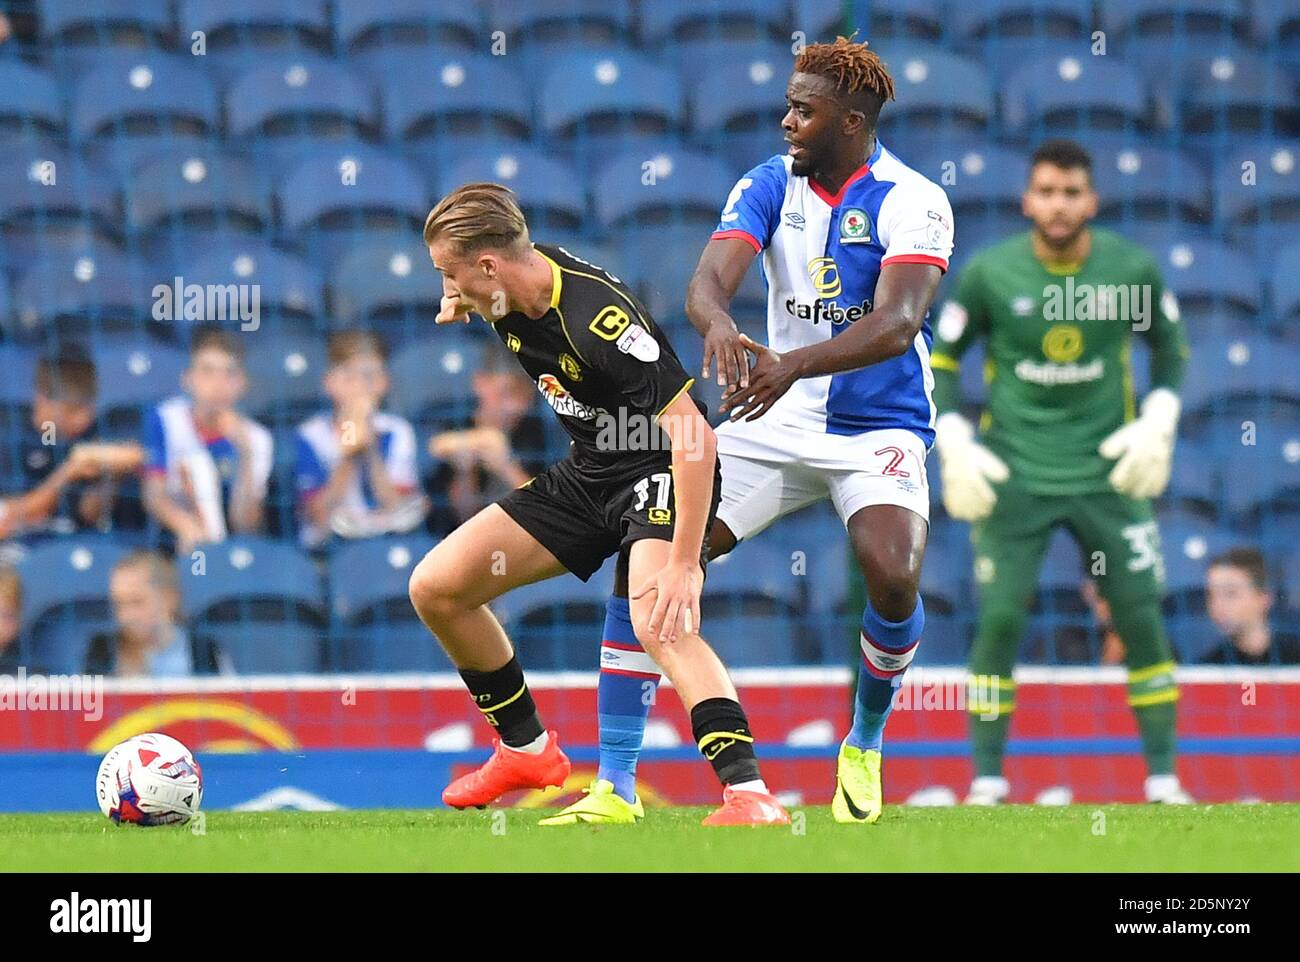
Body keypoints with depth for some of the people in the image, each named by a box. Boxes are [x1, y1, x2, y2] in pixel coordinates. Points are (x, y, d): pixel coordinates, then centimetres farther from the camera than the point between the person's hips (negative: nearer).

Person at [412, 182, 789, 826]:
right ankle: (526, 749, 22)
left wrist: (683, 564, -37)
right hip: (587, 474, 9)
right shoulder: (514, 292, -6)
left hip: (663, 471, -9)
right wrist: (457, 316, -2)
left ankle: (749, 794, -42)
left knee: (656, 622, -36)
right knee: (434, 589, 5)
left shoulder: (601, 319, -31)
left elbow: (695, 437, -33)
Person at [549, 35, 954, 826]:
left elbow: (899, 321, -28)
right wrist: (720, 324, -42)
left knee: (893, 577, -29)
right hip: (777, 420, 4)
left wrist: (793, 363, -44)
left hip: (878, 430, -4)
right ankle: (615, 785, -7)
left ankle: (866, 745, 2)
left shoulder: (912, 202, -14)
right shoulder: (770, 186, -1)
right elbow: (711, 278, -16)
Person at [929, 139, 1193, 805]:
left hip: (1108, 469, 1)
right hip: (1012, 473, -1)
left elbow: (1170, 345, 12)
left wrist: (1158, 425, 0)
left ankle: (1163, 778, 9)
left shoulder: (1133, 268, -4)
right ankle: (987, 781, 1)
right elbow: (941, 358, 4)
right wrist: (954, 446, -6)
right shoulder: (989, 273, -8)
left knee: (1141, 618, -2)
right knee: (1000, 618, -9)